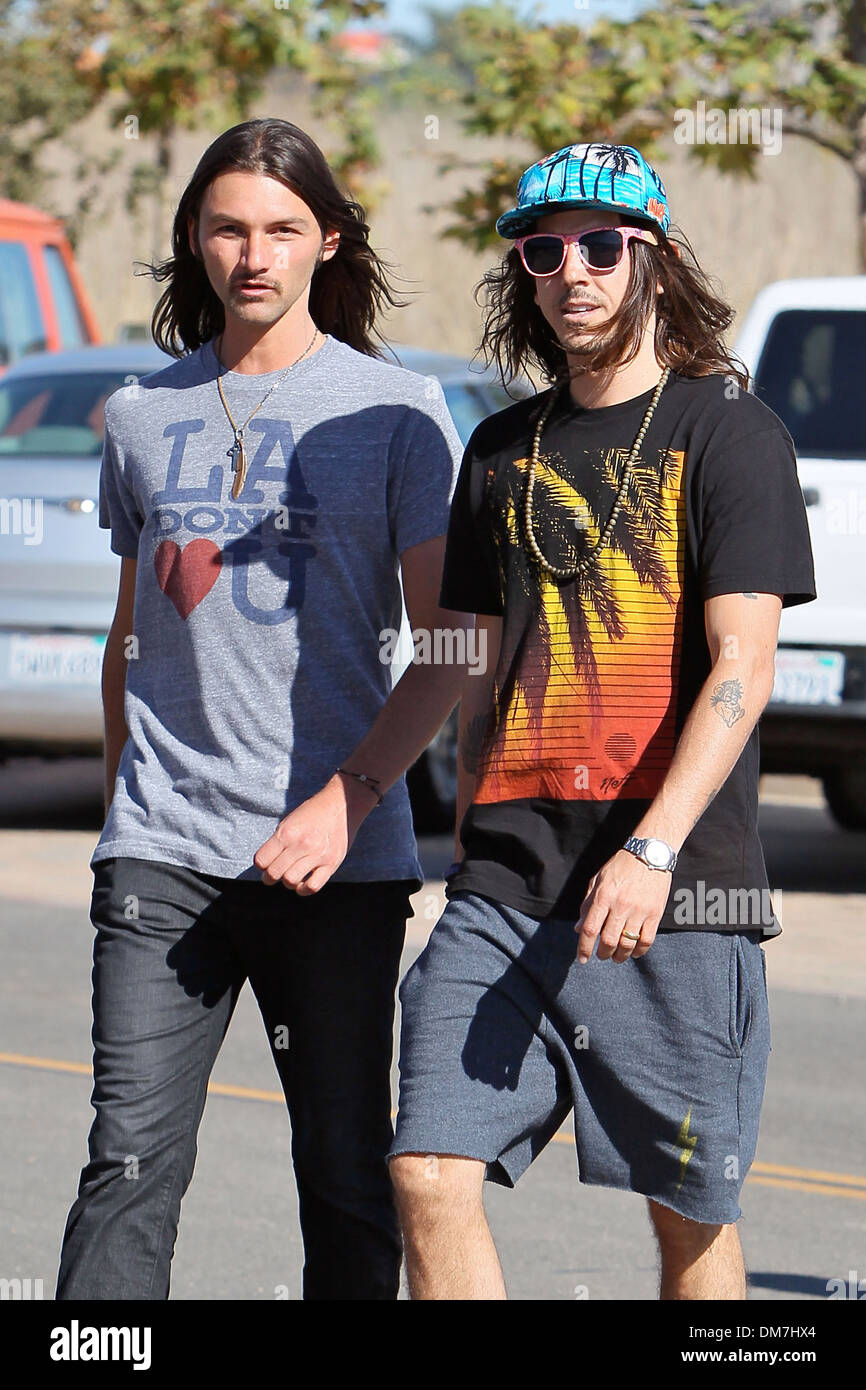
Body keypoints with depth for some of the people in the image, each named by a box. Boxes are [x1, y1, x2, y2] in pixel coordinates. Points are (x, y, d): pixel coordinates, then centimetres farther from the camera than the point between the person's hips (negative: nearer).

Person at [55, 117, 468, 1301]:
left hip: (342, 853, -2)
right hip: (163, 849, 2)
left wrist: (347, 799, -13)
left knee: (348, 1179, 3)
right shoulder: (143, 415, 13)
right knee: (131, 1162, -9)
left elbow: (447, 648, -1)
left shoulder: (395, 410, 3)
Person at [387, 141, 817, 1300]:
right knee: (431, 1175, -8)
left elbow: (742, 668, -11)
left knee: (689, 1212, 2)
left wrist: (652, 853, -22)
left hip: (676, 897, -5)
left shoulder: (728, 433, -2)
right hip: (507, 888, 5)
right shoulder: (504, 450, 17)